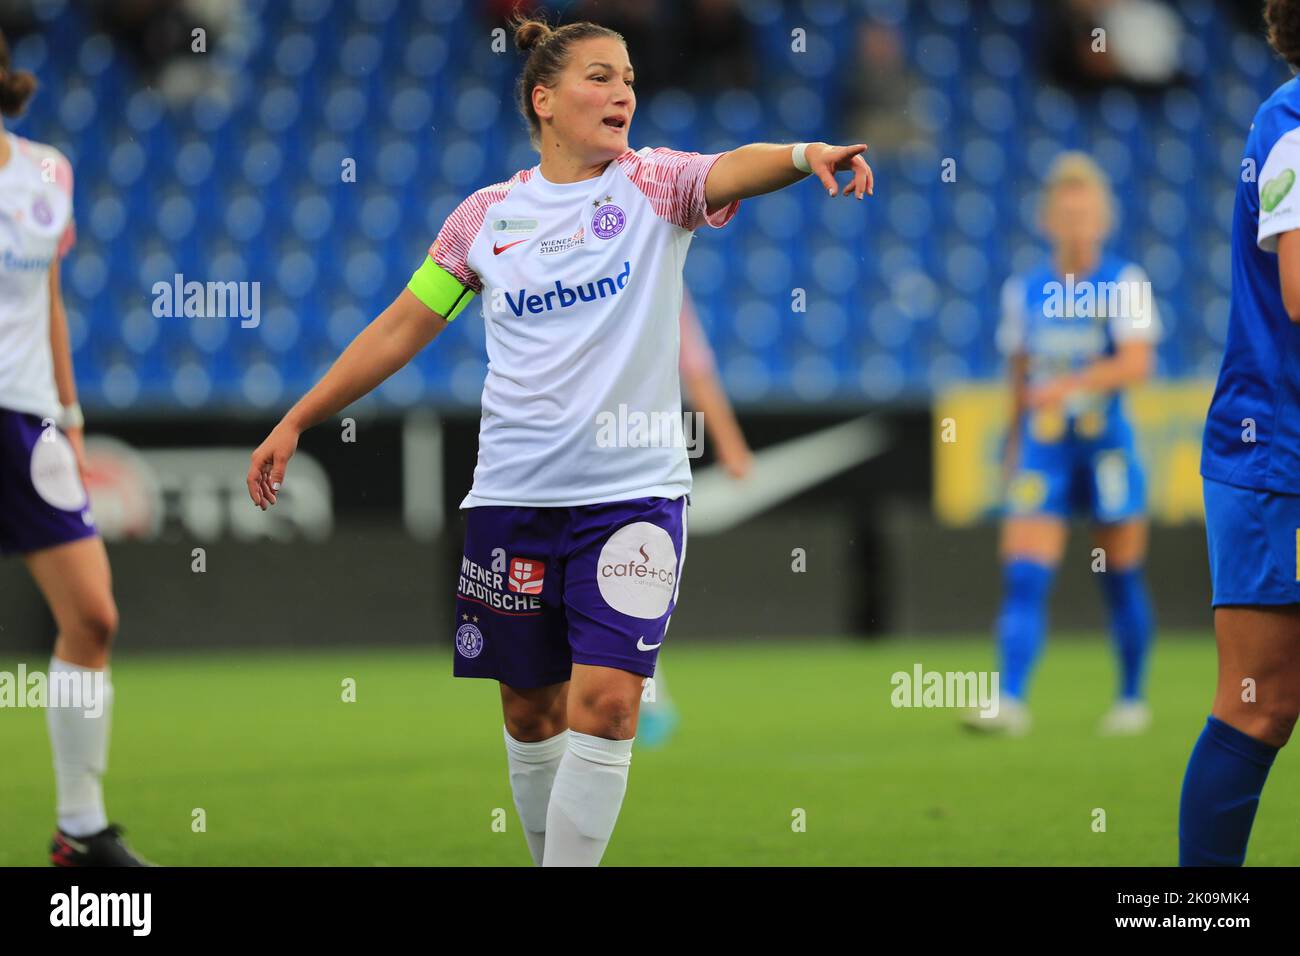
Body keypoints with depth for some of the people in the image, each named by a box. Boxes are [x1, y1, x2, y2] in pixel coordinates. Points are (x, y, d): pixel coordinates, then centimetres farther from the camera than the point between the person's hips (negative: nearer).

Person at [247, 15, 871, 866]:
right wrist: (296, 422, 15)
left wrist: (805, 155, -44)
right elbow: (402, 328, 15)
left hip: (632, 491, -3)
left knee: (605, 701, -13)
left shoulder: (652, 183, 0)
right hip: (513, 495, 3)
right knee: (530, 709, 9)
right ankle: (547, 855, 24)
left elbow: (733, 170, -22)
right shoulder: (486, 216, 7)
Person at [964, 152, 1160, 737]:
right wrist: (1012, 450, 16)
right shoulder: (1023, 291, 7)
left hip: (1107, 448, -2)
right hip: (1042, 451, 2)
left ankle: (1132, 700, 22)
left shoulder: (1124, 283, -3)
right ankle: (1010, 702, -18)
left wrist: (1071, 384, -29)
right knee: (1023, 579, -11)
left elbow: (1136, 363, -16)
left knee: (1120, 581, 6)